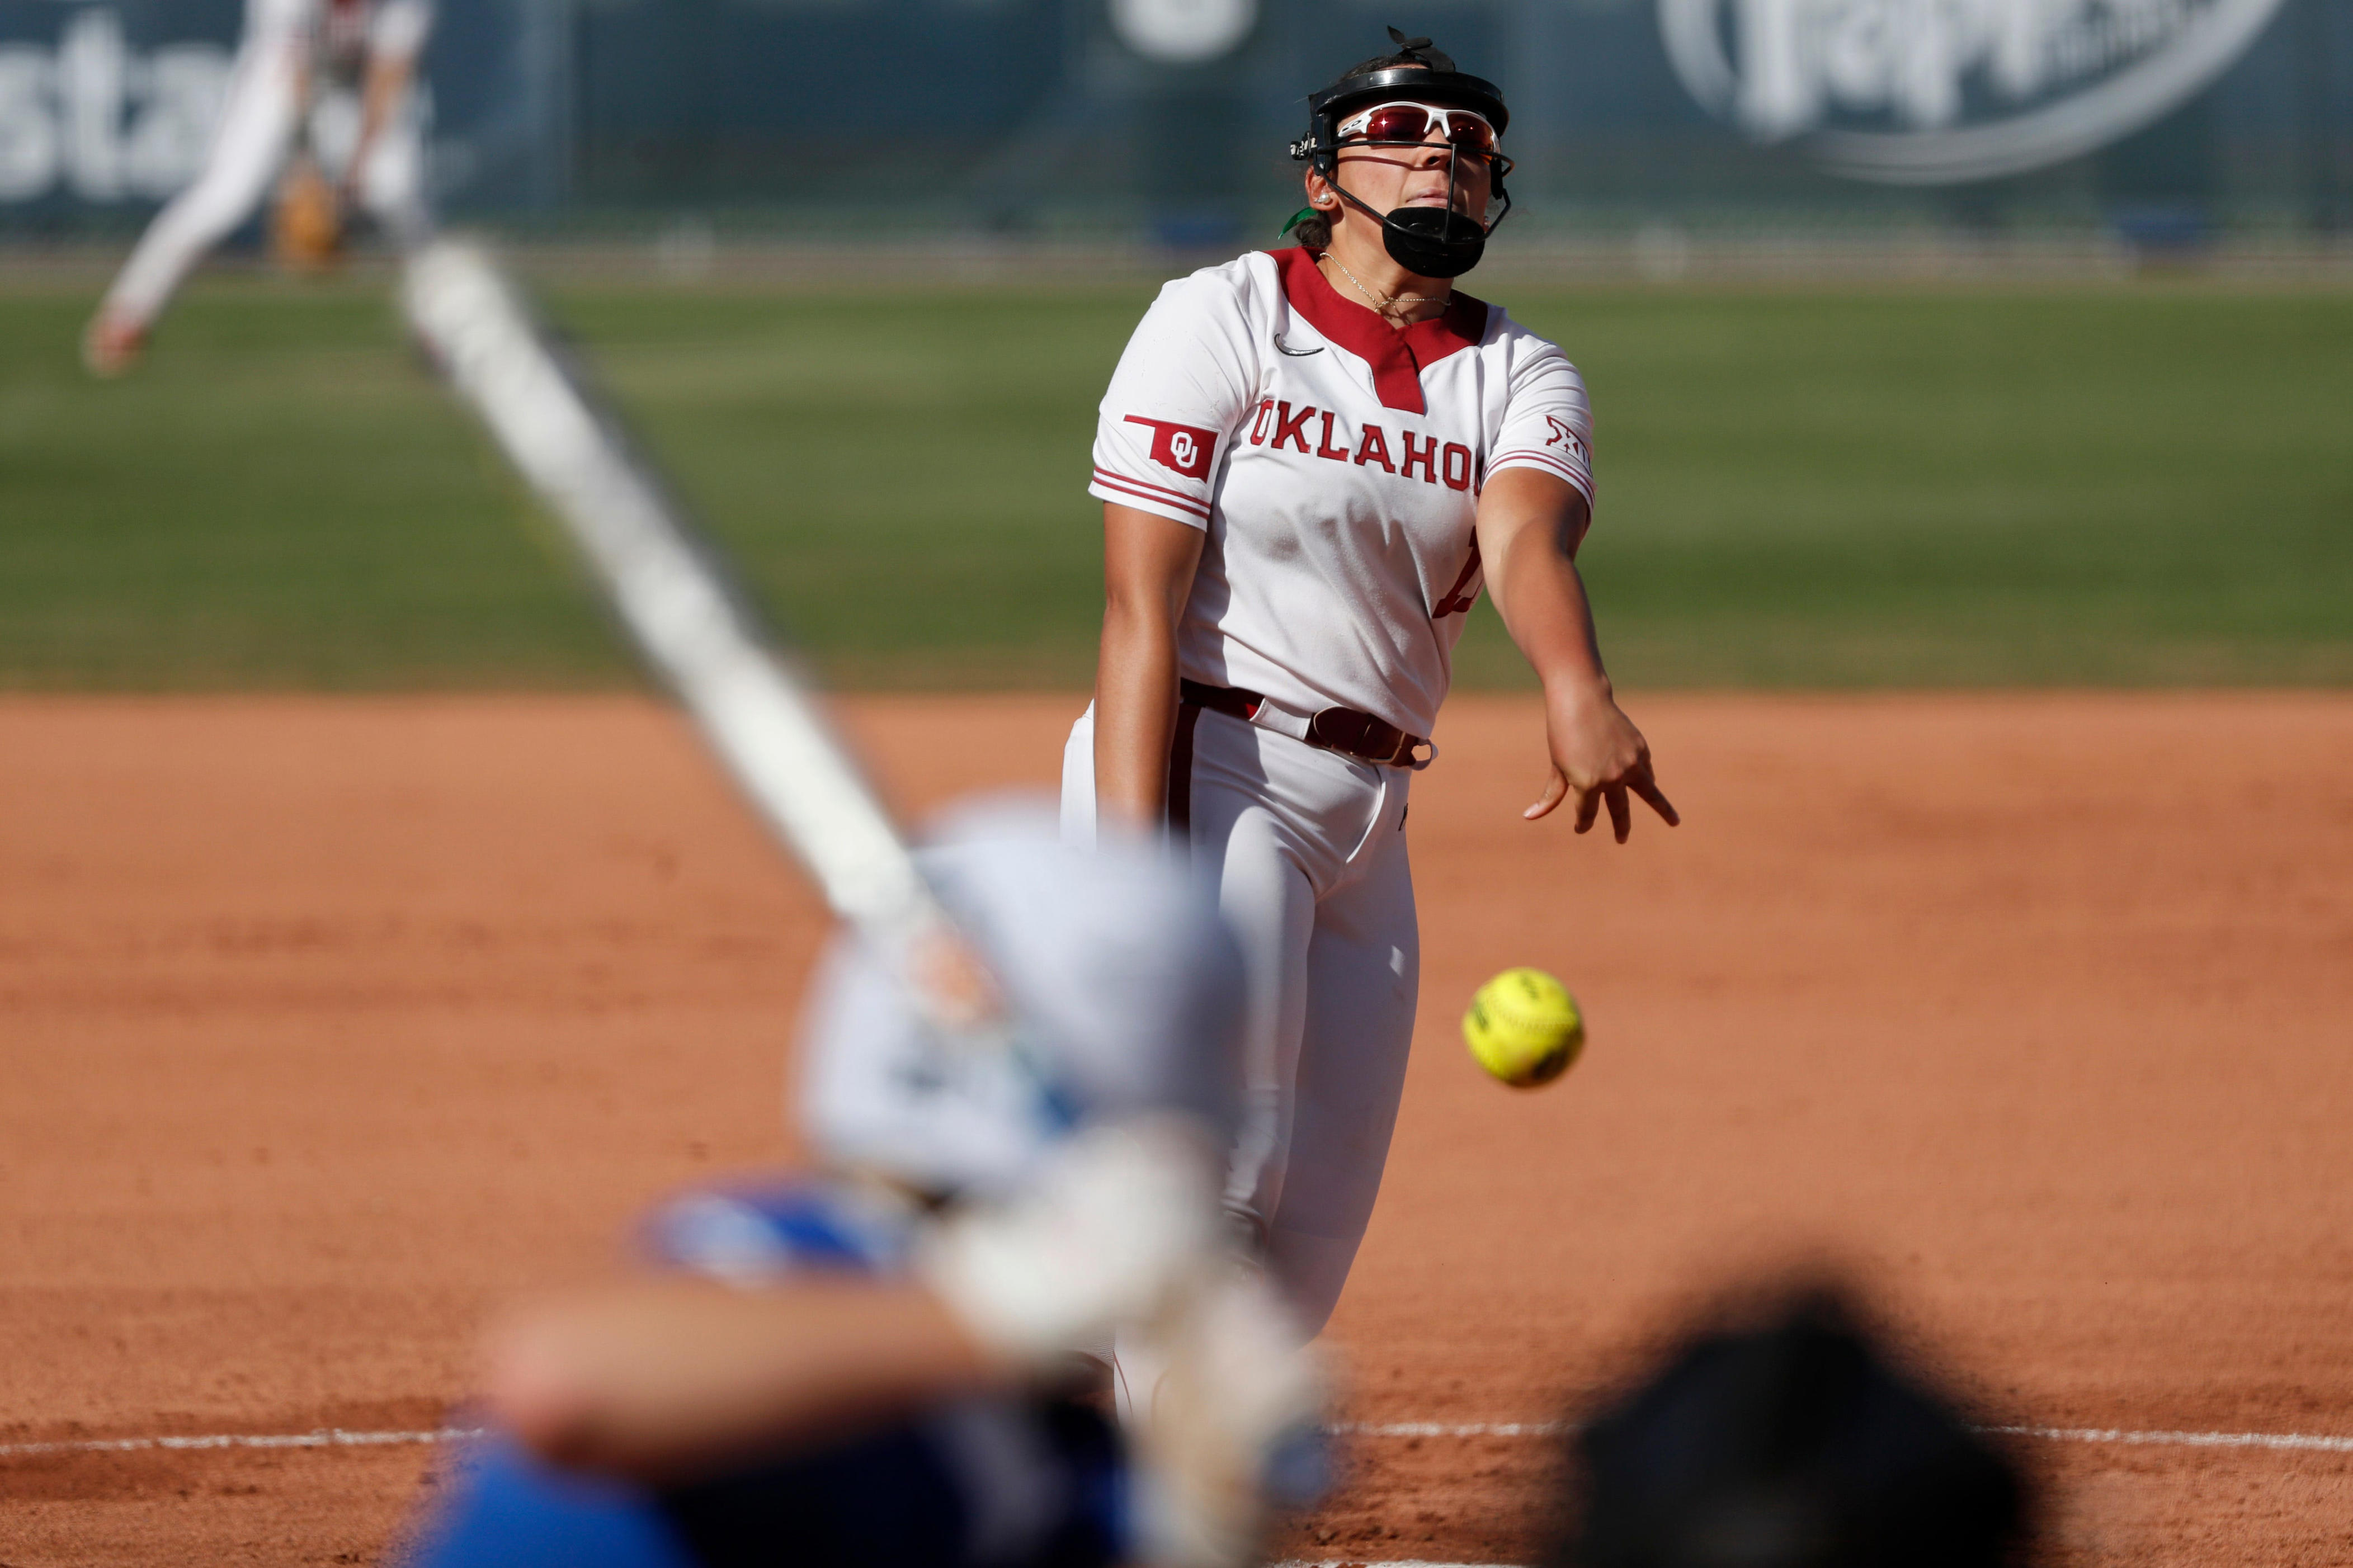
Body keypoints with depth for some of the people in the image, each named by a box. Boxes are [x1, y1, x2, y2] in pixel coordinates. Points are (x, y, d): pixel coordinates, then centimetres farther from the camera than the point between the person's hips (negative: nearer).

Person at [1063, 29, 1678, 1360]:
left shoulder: (1523, 381, 9)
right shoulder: (1222, 321, -3)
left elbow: (1527, 542, -15)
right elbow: (1141, 611, -10)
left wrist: (1579, 691, -39)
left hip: (1367, 820, 6)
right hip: (1203, 770, -6)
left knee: (1307, 1249, 6)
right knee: (1214, 1183, -18)